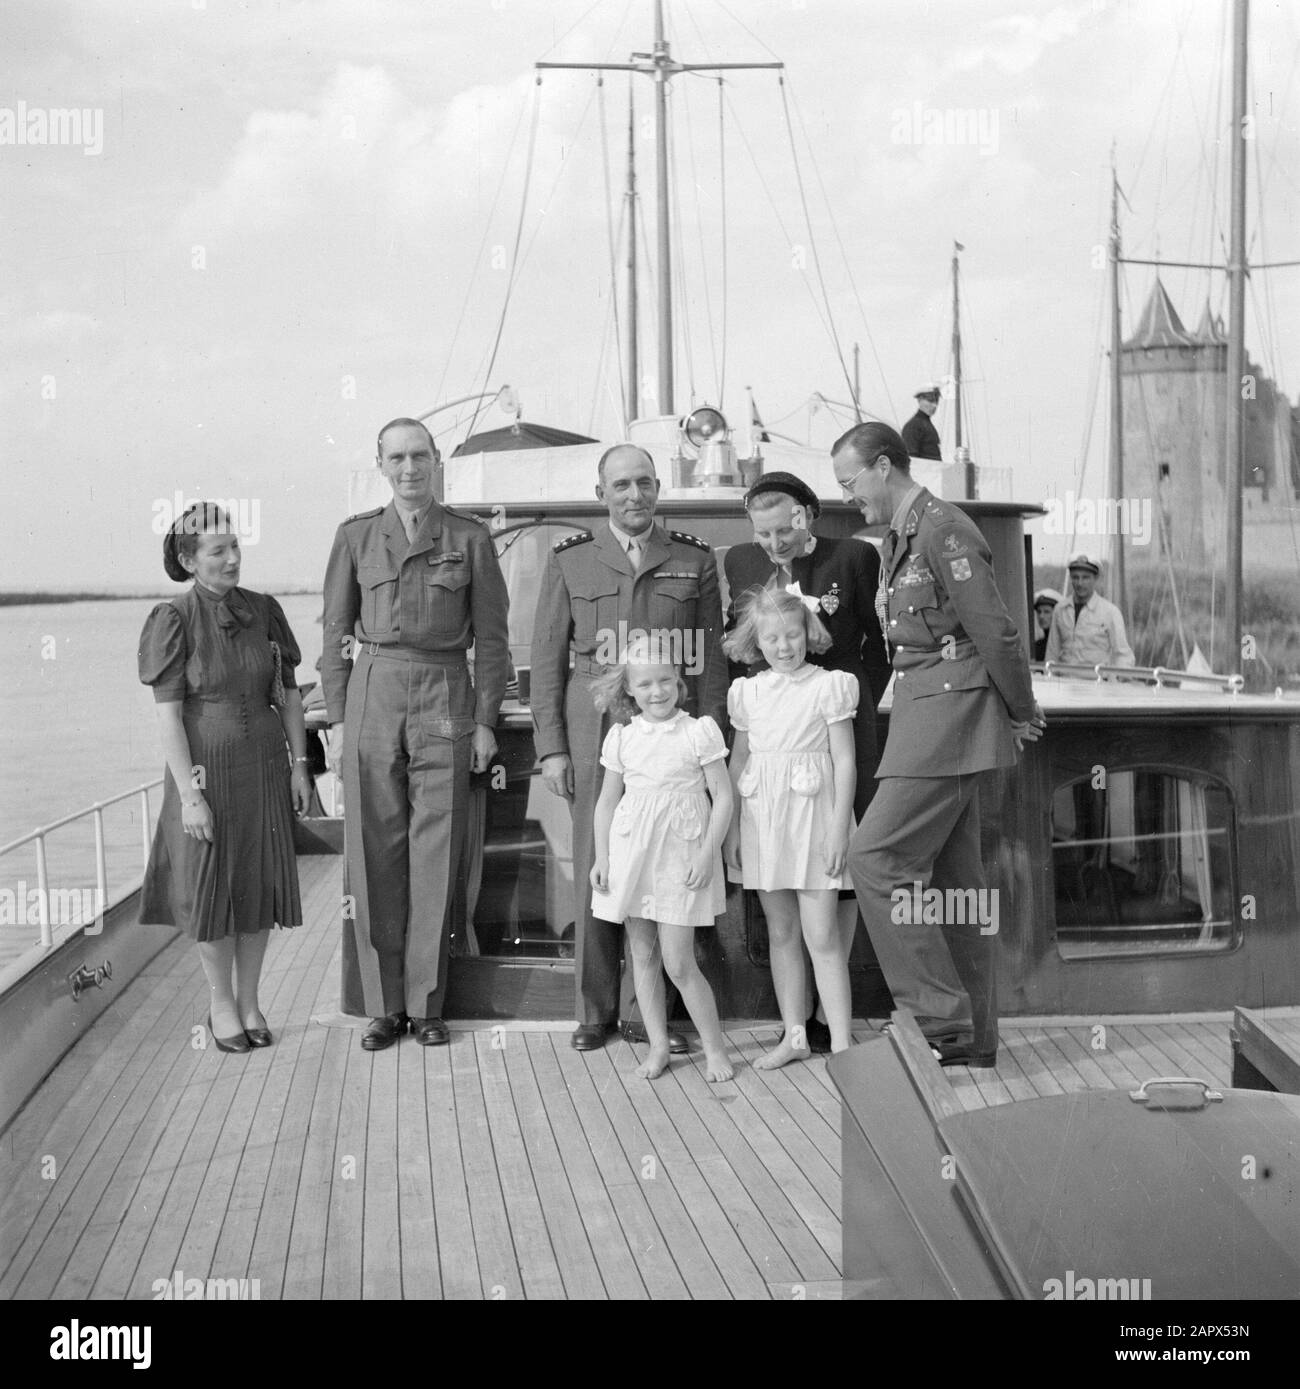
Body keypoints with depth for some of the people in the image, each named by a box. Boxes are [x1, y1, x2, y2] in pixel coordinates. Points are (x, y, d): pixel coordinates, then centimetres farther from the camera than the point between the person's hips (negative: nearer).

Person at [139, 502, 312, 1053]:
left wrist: (299, 764, 0)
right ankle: (220, 1003, 24)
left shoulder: (263, 610, -1)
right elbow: (167, 714, -15)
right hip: (206, 769, -4)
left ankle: (248, 1001, 25)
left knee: (260, 883, 9)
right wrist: (189, 796, -18)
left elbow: (288, 693, 5)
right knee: (212, 888, 6)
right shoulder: (171, 621, -13)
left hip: (265, 765, 4)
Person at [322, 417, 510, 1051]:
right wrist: (336, 719, 3)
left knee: (436, 854, 2)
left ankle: (426, 1003, 12)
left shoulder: (470, 537, 4)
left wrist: (485, 721, 0)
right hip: (372, 695, 1)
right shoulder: (355, 536, 7)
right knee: (374, 851, 2)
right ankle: (382, 1004, 11)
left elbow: (491, 636, 5)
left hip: (445, 700, -1)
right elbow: (337, 632, 9)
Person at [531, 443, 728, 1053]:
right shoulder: (570, 559, 7)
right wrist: (550, 747, 0)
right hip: (593, 724, 0)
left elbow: (711, 658, 8)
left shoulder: (695, 560, 8)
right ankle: (594, 1008, 14)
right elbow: (547, 655, 6)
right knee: (594, 865, 2)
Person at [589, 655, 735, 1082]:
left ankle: (714, 1048, 9)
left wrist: (707, 853, -10)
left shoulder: (699, 731, -4)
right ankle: (658, 1046, 20)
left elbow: (723, 797, -3)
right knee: (643, 957, 8)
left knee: (678, 962, -5)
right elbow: (607, 801, 12)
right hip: (631, 852, 4)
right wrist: (601, 858, 5)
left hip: (681, 856, -4)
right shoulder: (621, 737, 5)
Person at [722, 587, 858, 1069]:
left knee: (821, 935, -6)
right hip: (762, 819, 4)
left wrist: (839, 827, -10)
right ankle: (793, 1034, 21)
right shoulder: (747, 693, 7)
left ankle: (841, 1041, 0)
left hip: (812, 816, -4)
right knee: (780, 932, 11)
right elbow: (738, 762, 13)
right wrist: (732, 829, 10)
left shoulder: (828, 686, -4)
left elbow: (845, 761, -4)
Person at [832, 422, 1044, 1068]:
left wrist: (1022, 713, -5)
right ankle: (972, 1039, 19)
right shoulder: (898, 541, 17)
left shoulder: (942, 529, -15)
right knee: (953, 876, 12)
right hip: (925, 715, 10)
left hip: (949, 715, -10)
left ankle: (941, 1018, -7)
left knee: (878, 858, -13)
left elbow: (996, 632, -16)